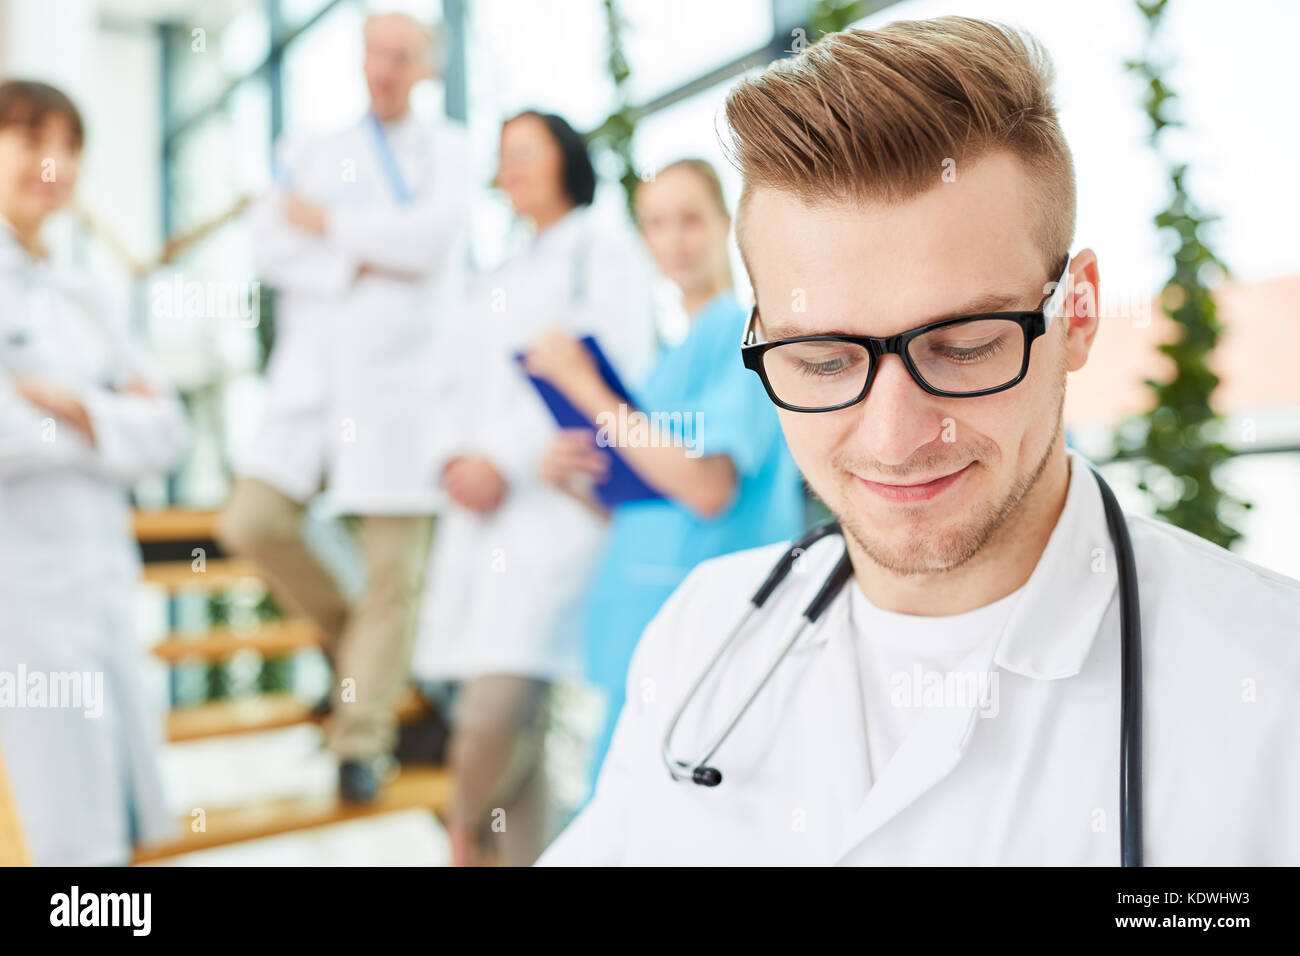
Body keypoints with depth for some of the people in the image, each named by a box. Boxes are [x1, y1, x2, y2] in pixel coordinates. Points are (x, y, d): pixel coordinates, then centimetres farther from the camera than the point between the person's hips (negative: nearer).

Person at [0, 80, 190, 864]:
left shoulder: (79, 293, 15)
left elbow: (165, 430, 8)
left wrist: (72, 407, -8)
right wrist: (114, 416, -6)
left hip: (105, 585, 7)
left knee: (128, 824, 12)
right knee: (81, 841, -3)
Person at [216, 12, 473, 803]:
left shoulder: (448, 151, 11)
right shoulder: (313, 154, 18)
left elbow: (434, 233, -8)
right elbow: (271, 246, 3)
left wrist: (328, 223, -1)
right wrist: (364, 263, -10)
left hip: (400, 375, -3)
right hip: (312, 373, 3)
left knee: (394, 571, -4)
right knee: (254, 523, -9)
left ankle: (364, 738, 8)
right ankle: (348, 633, 17)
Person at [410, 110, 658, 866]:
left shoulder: (602, 244, 5)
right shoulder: (495, 283, 28)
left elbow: (616, 375, -8)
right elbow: (453, 383, 22)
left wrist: (506, 460, -11)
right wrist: (454, 459, 0)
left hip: (559, 499, -7)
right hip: (481, 513, 7)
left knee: (495, 710, -17)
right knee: (514, 725, 3)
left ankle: (471, 826, 10)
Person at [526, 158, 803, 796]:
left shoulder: (744, 330, -8)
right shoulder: (679, 351, 18)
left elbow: (709, 489, -20)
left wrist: (588, 391, -15)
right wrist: (572, 478, 1)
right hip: (645, 615, 8)